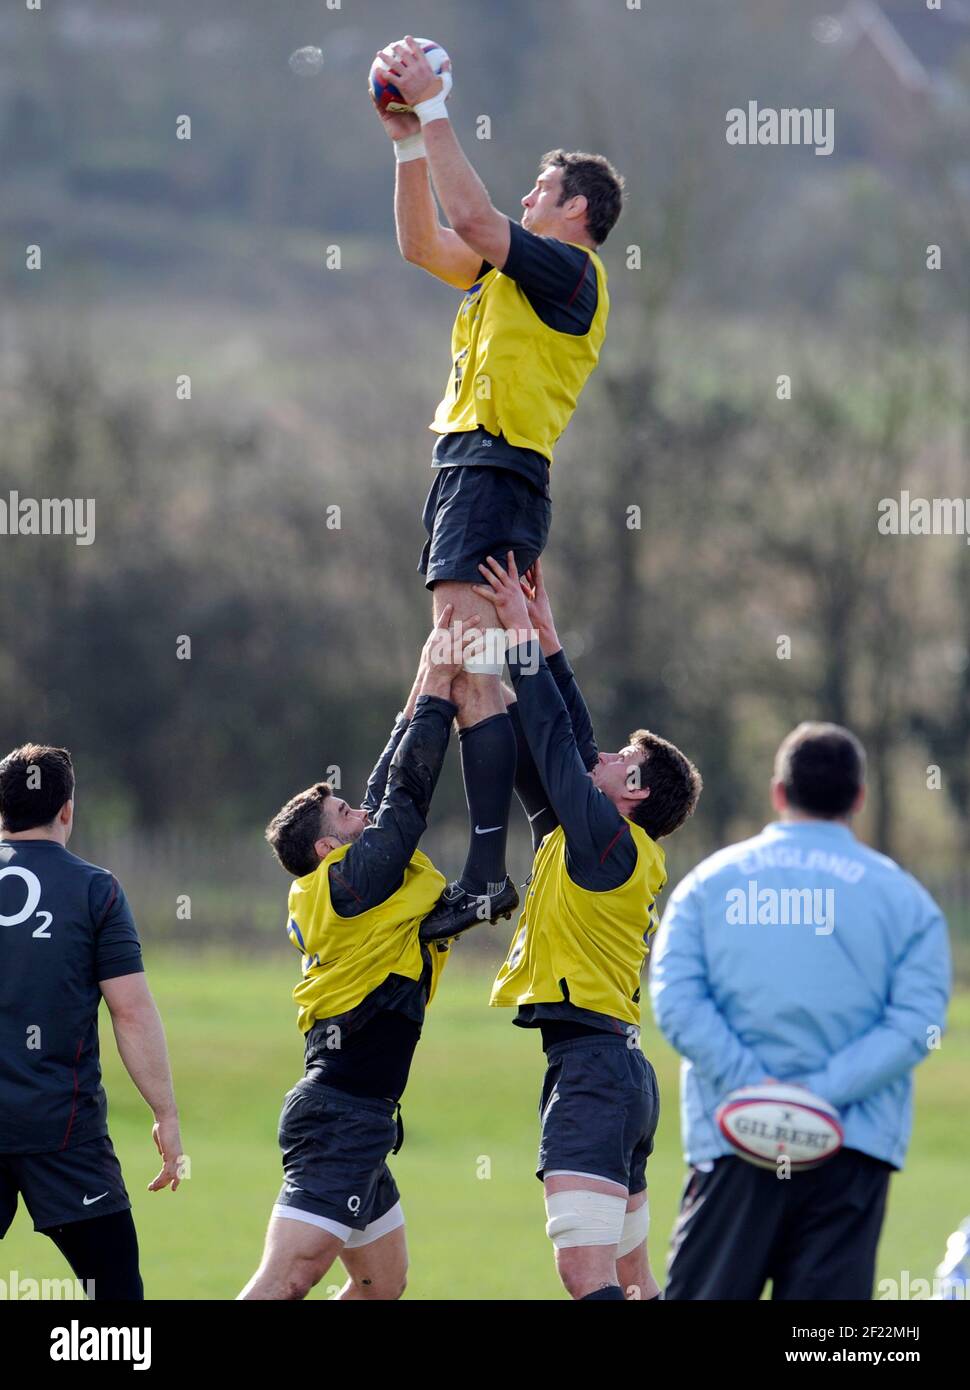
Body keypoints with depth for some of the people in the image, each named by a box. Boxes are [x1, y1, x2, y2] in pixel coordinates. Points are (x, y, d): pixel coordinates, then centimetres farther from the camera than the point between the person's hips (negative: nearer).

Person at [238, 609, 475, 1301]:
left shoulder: (347, 885, 14)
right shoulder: (353, 880, -10)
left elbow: (391, 787, 22)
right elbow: (408, 791, -9)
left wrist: (425, 690, 22)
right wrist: (438, 689, -3)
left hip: (357, 1117, 10)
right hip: (344, 1111, -10)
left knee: (382, 1282, 16)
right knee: (288, 1281, -18)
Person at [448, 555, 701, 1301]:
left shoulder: (609, 838, -7)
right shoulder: (609, 846, 17)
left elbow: (556, 737, -6)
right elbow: (570, 741, 23)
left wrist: (523, 635, 2)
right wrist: (545, 636, 24)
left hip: (592, 1067, -10)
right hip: (619, 1069, 10)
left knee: (587, 1271, -21)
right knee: (630, 1280, 11)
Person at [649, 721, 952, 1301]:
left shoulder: (710, 881, 8)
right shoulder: (904, 897, 6)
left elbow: (675, 999, -4)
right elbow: (916, 1026, -6)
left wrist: (752, 1086, -10)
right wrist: (821, 1093, -11)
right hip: (853, 1155, 0)